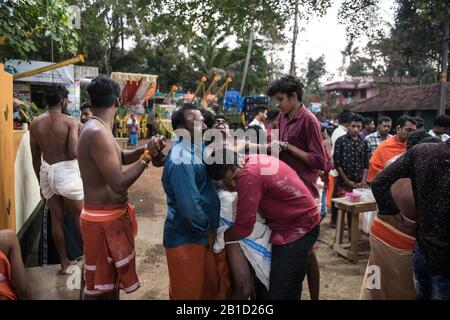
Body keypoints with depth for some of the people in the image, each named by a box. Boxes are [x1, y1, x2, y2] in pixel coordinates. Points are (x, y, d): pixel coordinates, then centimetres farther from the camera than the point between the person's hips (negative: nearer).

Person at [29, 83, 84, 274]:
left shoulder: (35, 124, 4)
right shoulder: (70, 122, -10)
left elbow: (35, 158, 8)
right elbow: (74, 153, -19)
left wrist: (41, 182, 18)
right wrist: (81, 144, 3)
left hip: (46, 173, 5)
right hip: (66, 172, -5)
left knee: (56, 219, 13)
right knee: (79, 217, 10)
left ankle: (63, 262, 23)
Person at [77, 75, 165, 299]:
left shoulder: (98, 129, 7)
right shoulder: (97, 132, -25)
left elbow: (120, 157, 18)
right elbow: (119, 184, -27)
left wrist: (145, 149, 0)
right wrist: (147, 156, -16)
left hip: (113, 215, 10)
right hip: (103, 220, -10)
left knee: (112, 276, 25)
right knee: (99, 285, 8)